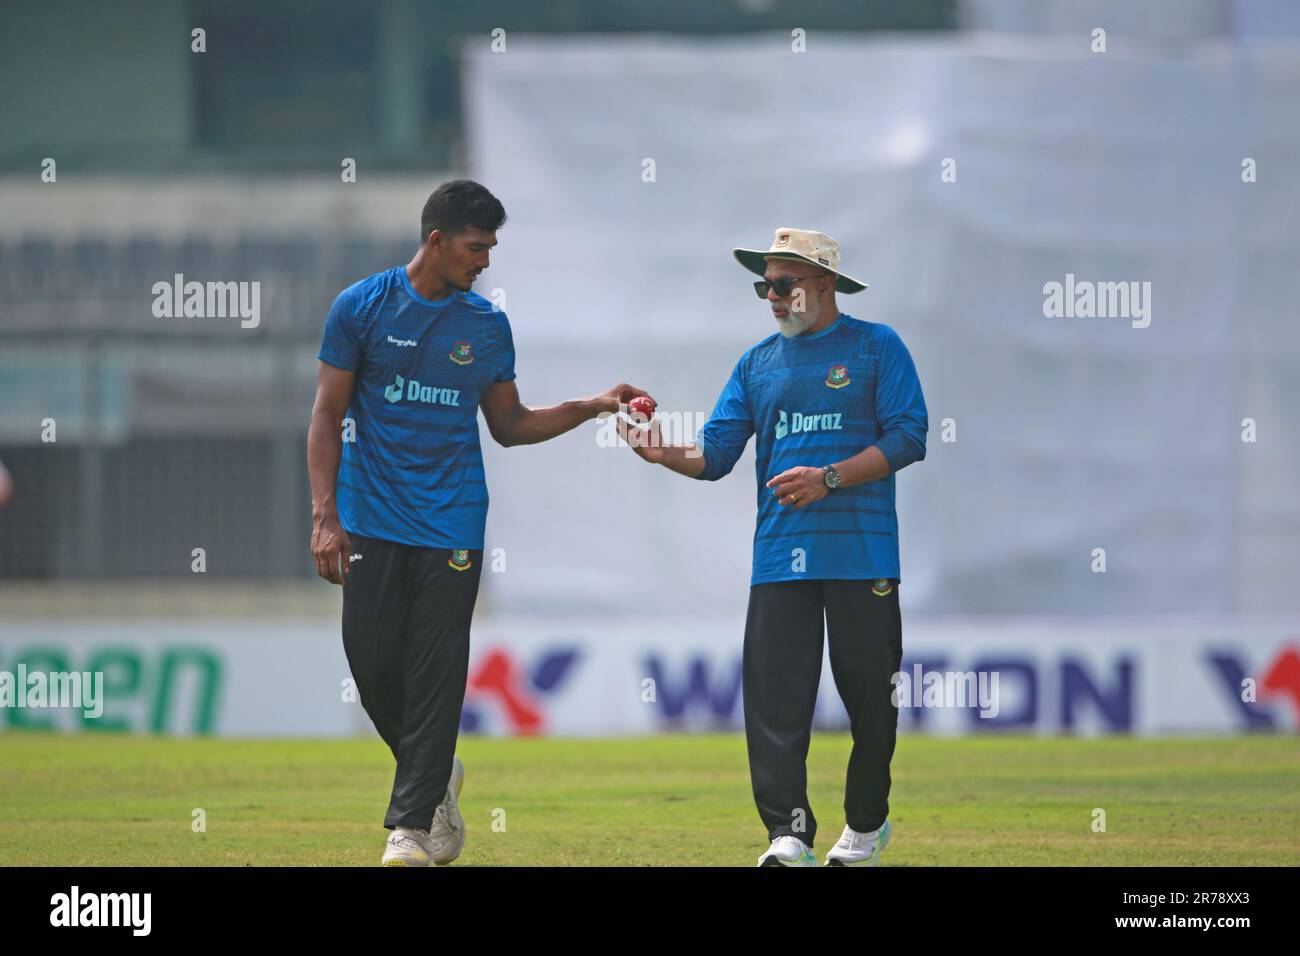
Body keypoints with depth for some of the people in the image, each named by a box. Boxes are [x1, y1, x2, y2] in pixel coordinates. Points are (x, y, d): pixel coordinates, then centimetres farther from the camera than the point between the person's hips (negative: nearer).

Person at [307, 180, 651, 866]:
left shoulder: (487, 326, 9)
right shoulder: (361, 307, 1)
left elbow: (509, 425, 18)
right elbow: (328, 416, 1)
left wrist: (592, 408, 5)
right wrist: (325, 517, -7)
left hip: (451, 521, 1)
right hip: (373, 519, -1)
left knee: (437, 673, -6)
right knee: (372, 660, -4)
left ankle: (410, 823, -2)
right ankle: (437, 776, 21)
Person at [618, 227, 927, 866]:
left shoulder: (877, 347, 4)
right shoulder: (758, 363, 17)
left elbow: (907, 437, -5)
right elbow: (716, 453, 12)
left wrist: (829, 478, -15)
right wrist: (667, 455, -10)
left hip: (862, 550, -3)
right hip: (780, 552, 3)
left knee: (868, 688, 3)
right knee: (774, 693, -9)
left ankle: (866, 823, 21)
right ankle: (789, 833, -12)